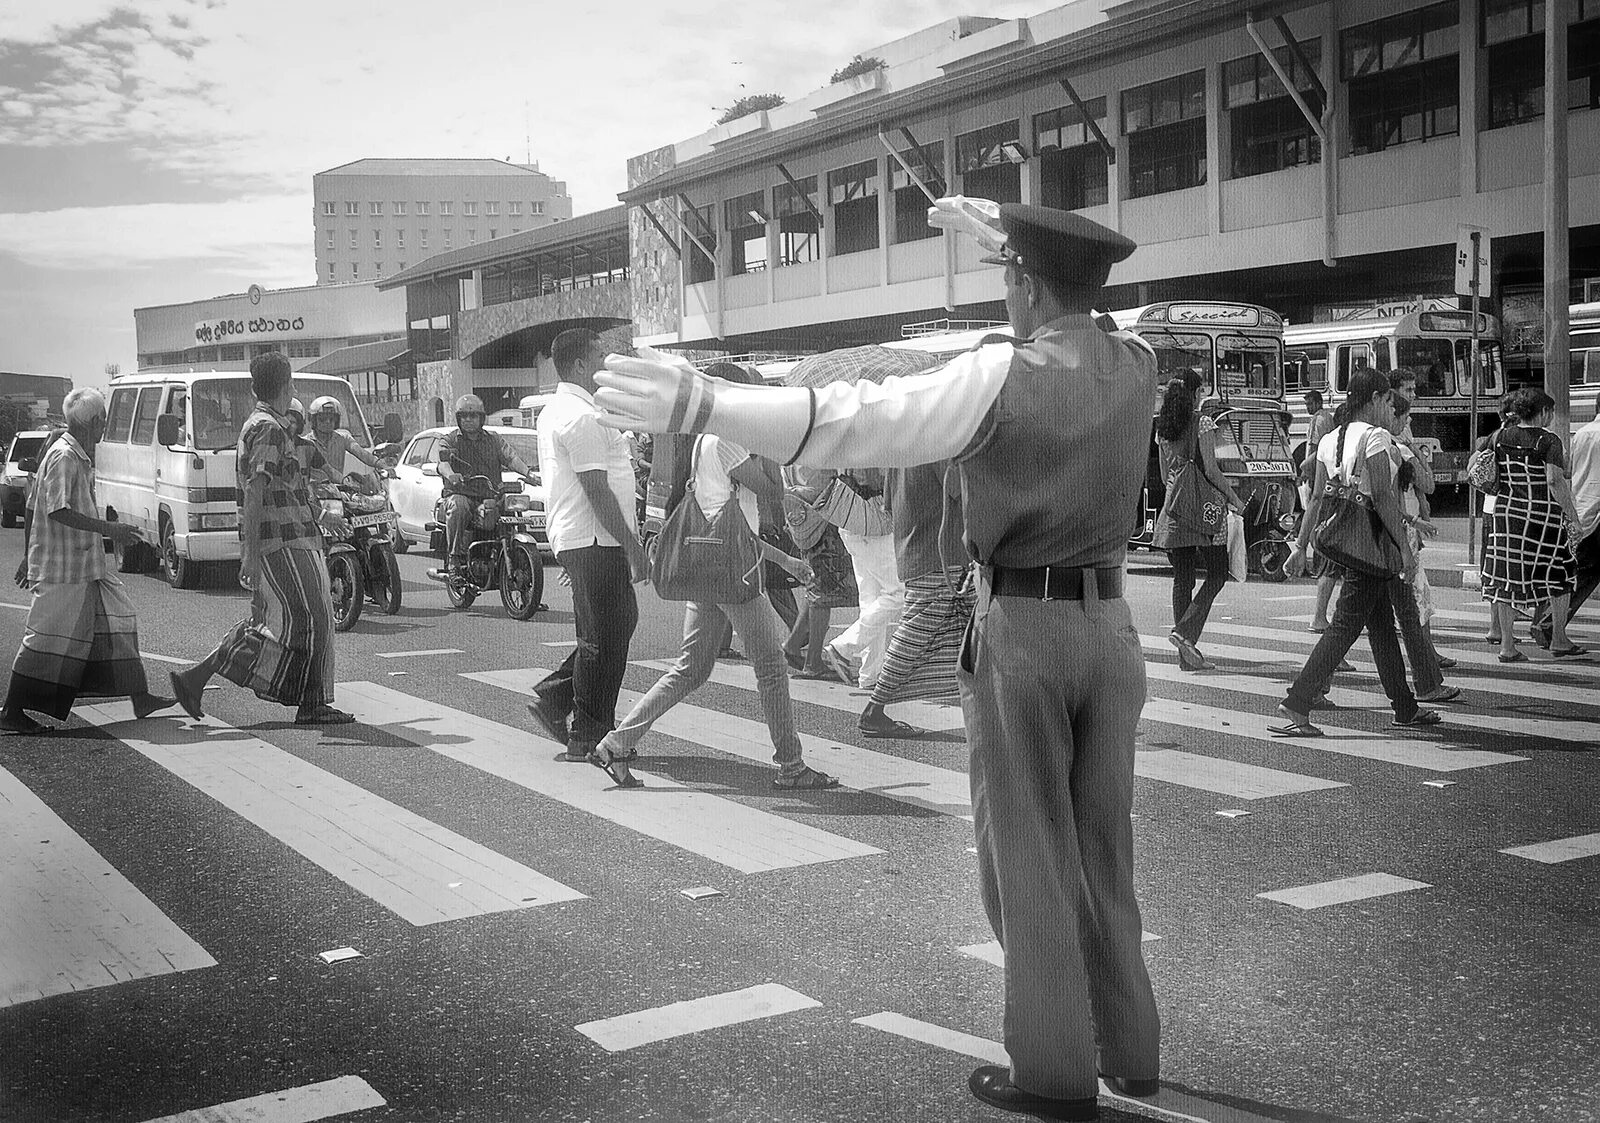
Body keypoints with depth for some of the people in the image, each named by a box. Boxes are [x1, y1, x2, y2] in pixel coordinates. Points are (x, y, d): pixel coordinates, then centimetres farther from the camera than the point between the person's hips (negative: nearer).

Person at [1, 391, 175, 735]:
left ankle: (140, 698, 17)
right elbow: (58, 511, -24)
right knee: (48, 638, -6)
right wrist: (109, 529, -22)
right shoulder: (63, 456, -16)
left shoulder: (80, 457, 14)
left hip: (85, 564, 10)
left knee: (117, 617, 11)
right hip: (62, 567, -10)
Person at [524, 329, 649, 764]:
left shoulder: (554, 411, 18)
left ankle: (553, 697, 18)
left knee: (620, 621, 17)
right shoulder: (582, 417, -16)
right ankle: (587, 738, 5)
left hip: (572, 538, 10)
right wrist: (631, 544, -17)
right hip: (596, 540, -10)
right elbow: (596, 490, -20)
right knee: (603, 638, -3)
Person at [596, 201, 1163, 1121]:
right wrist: (1007, 233, 31)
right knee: (1103, 848, 18)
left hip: (1023, 632, -6)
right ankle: (1129, 1049, 29)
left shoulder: (1000, 377, -18)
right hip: (1110, 627, 6)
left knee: (1029, 855, 6)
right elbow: (1082, 311, 25)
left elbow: (852, 422, -25)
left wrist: (703, 404, -25)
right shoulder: (1138, 364, 1)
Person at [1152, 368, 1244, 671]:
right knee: (1216, 574, 4)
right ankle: (1185, 631, -13)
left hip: (1173, 509, 6)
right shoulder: (1202, 423, -7)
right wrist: (1234, 498, -4)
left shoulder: (1162, 428, 10)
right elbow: (1211, 470, -12)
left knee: (1182, 579, 8)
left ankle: (1187, 655, 9)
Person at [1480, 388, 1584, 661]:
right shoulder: (1548, 440, -9)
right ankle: (1559, 641, 17)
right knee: (1559, 576, 12)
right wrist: (1572, 514, -10)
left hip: (1507, 511, 4)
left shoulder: (1501, 436, 5)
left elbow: (1490, 477, 8)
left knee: (1507, 577, 5)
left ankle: (1507, 646, 3)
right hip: (1544, 513, -4)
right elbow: (1555, 480, -16)